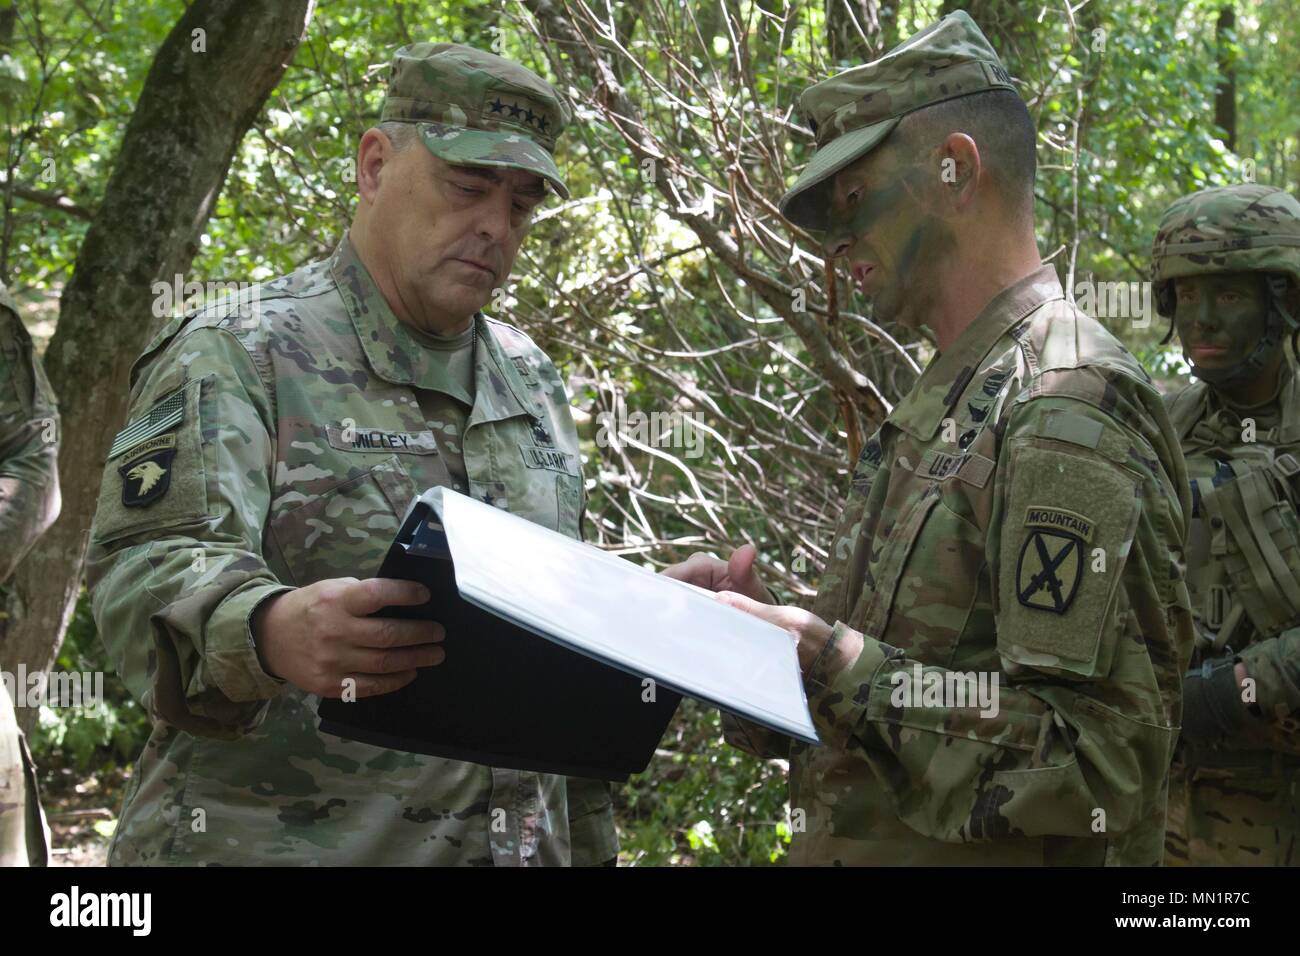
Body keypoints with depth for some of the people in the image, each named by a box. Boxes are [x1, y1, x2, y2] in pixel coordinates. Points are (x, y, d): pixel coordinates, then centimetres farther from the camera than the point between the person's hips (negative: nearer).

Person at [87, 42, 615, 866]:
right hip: (272, 839, -6)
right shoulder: (238, 354, -7)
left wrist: (591, 842, 15)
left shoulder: (535, 382, 13)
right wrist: (272, 635, -42)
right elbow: (148, 575, -22)